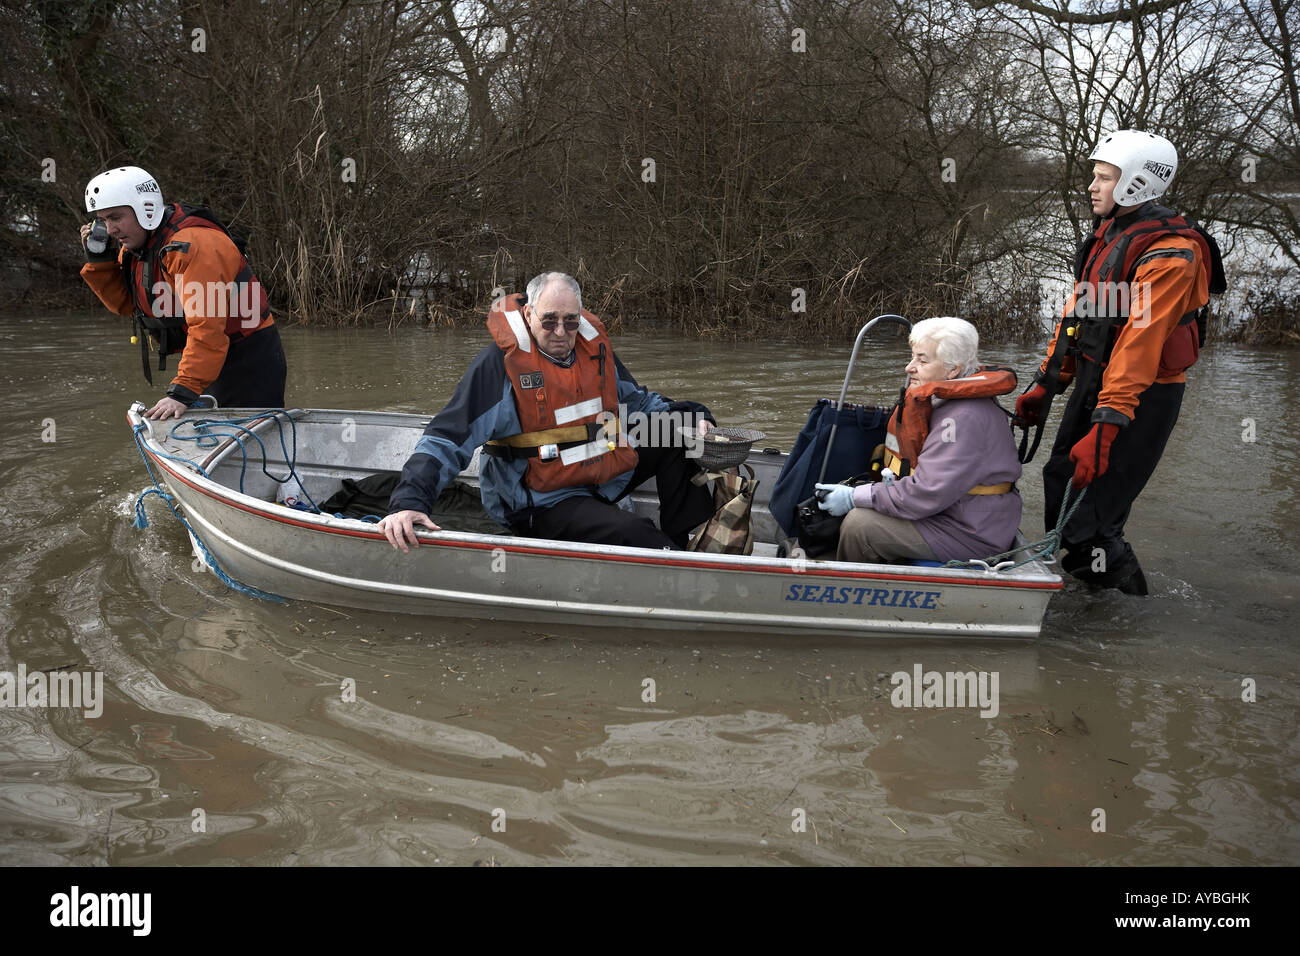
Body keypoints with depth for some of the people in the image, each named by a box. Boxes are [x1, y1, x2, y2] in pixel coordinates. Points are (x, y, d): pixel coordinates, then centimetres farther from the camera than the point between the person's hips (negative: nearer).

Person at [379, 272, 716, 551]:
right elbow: (448, 437, -17)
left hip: (607, 475, 8)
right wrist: (409, 500, -28)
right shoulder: (499, 362, -15)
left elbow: (636, 400, 23)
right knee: (631, 533, -30)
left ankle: (681, 543, 0)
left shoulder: (594, 347, 6)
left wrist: (690, 417, 7)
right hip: (543, 502, -7)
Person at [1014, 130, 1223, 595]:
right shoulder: (1108, 234, 9)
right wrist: (1045, 383, 15)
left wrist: (1105, 427, -32)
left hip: (1144, 394, -9)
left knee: (1087, 516, -9)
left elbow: (1139, 345, -28)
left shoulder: (1169, 254, -21)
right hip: (1094, 379, 9)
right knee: (1061, 482, 14)